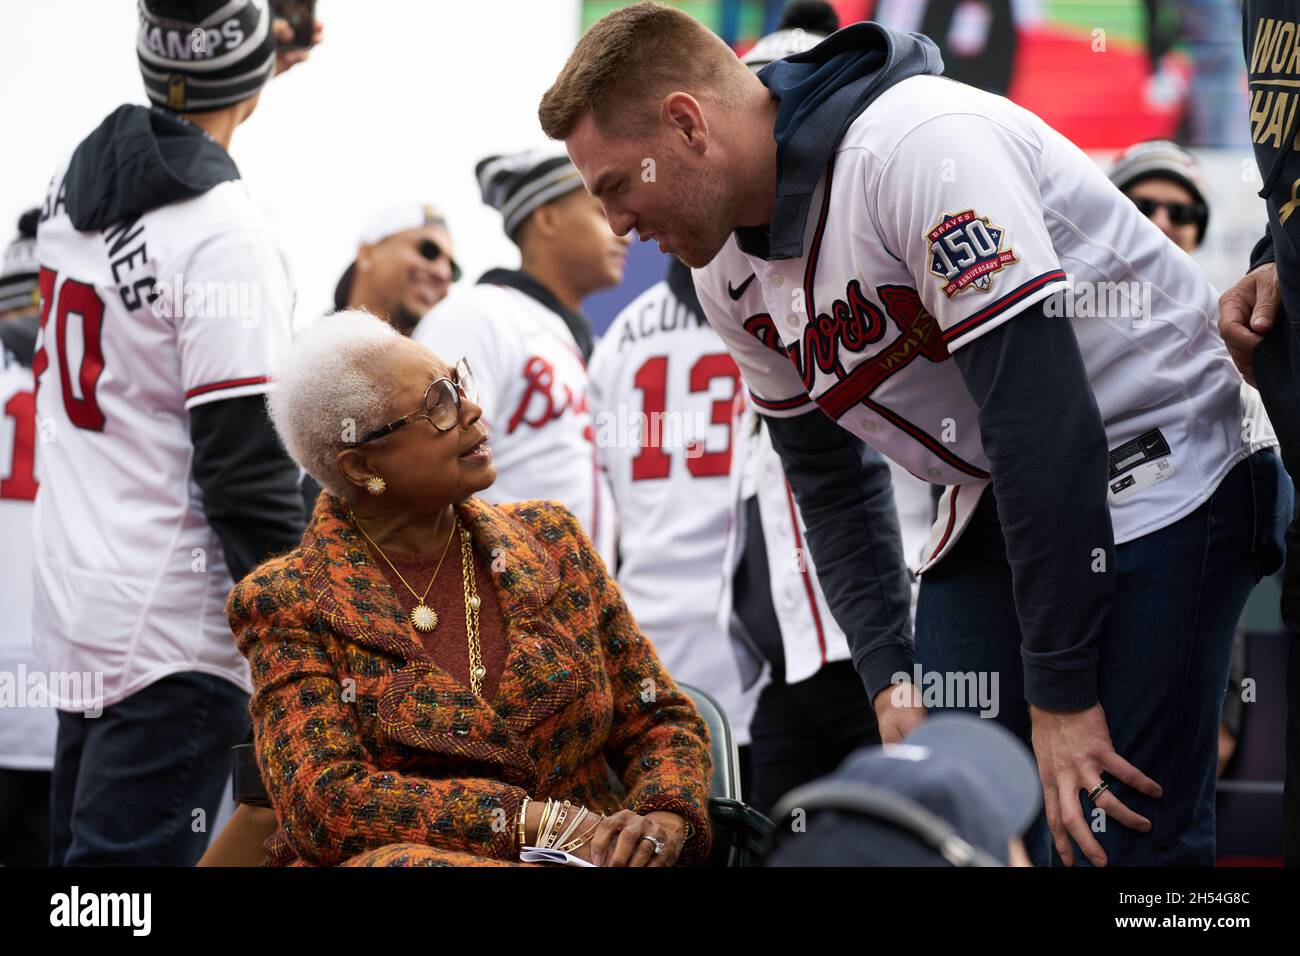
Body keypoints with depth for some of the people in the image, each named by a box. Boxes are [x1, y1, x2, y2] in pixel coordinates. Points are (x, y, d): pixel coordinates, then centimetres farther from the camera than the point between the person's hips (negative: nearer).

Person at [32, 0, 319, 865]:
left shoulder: (74, 186, 7)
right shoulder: (226, 236, -16)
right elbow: (247, 464, -17)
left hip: (72, 601, 8)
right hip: (172, 635, -8)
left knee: (83, 850, 15)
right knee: (130, 856, -10)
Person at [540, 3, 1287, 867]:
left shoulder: (920, 146, -26)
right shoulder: (729, 273, 2)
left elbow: (1043, 421, -27)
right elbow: (829, 478, 15)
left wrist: (1061, 692, -25)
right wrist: (889, 678, 3)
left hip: (1159, 472, -8)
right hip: (998, 502, 8)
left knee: (1126, 842, -17)